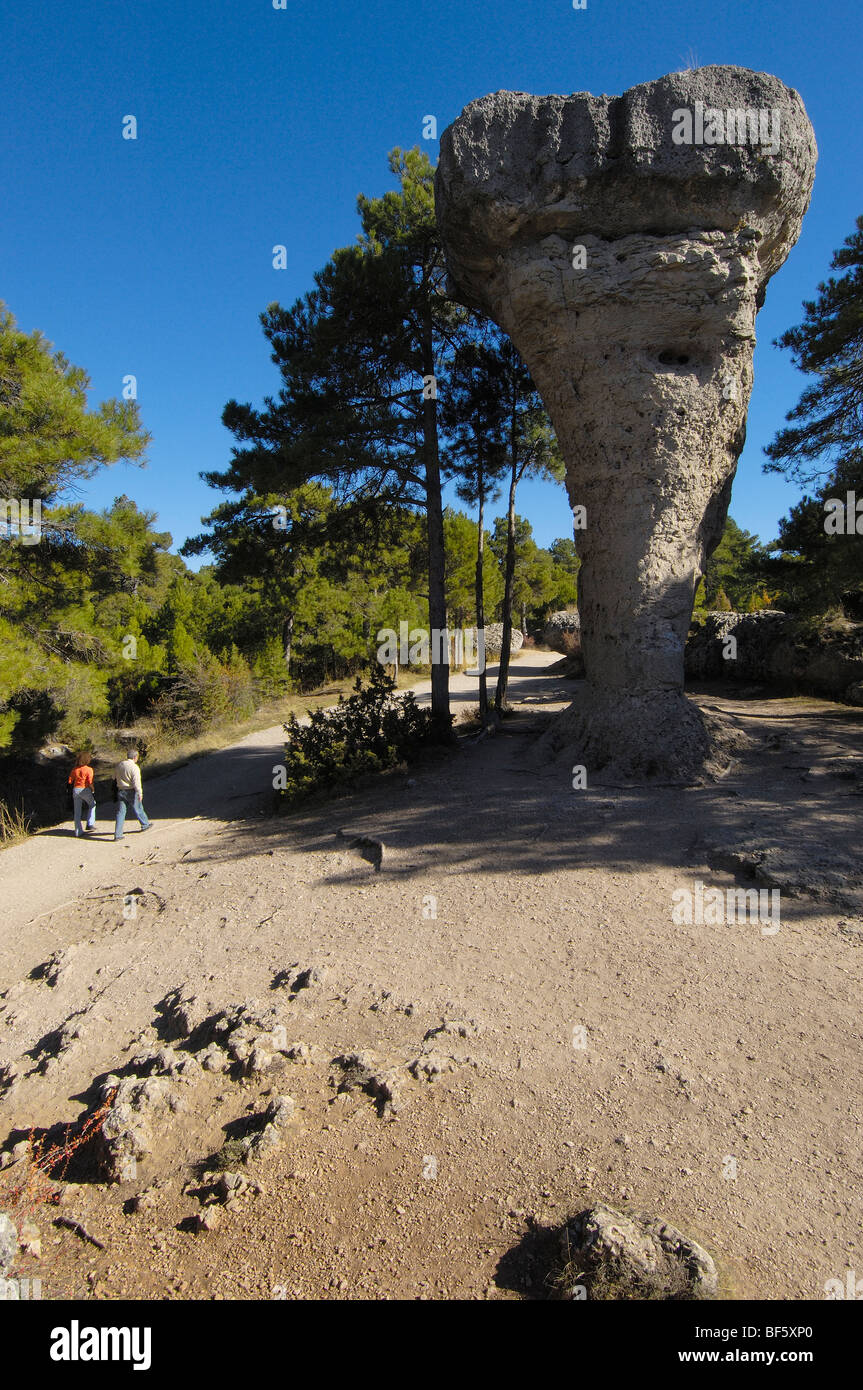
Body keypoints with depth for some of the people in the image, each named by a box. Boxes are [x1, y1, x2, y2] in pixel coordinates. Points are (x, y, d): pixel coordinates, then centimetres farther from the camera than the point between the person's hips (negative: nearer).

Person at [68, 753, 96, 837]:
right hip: (85, 789, -4)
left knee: (77, 811, 9)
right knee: (92, 805, 22)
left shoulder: (74, 769, 4)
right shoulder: (88, 769, -10)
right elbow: (90, 783, -14)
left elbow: (70, 781, 4)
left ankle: (78, 832, 14)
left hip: (76, 790, 4)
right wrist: (93, 792, -6)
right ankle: (90, 824, 13)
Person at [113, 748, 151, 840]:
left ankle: (118, 834, 0)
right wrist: (140, 793, -15)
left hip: (121, 791, 5)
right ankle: (145, 825, 35)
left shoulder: (119, 764, 4)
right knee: (138, 809, 15)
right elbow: (136, 782, -21)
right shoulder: (134, 767, -17)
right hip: (131, 791, -5)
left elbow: (114, 777, 17)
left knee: (120, 812, 4)